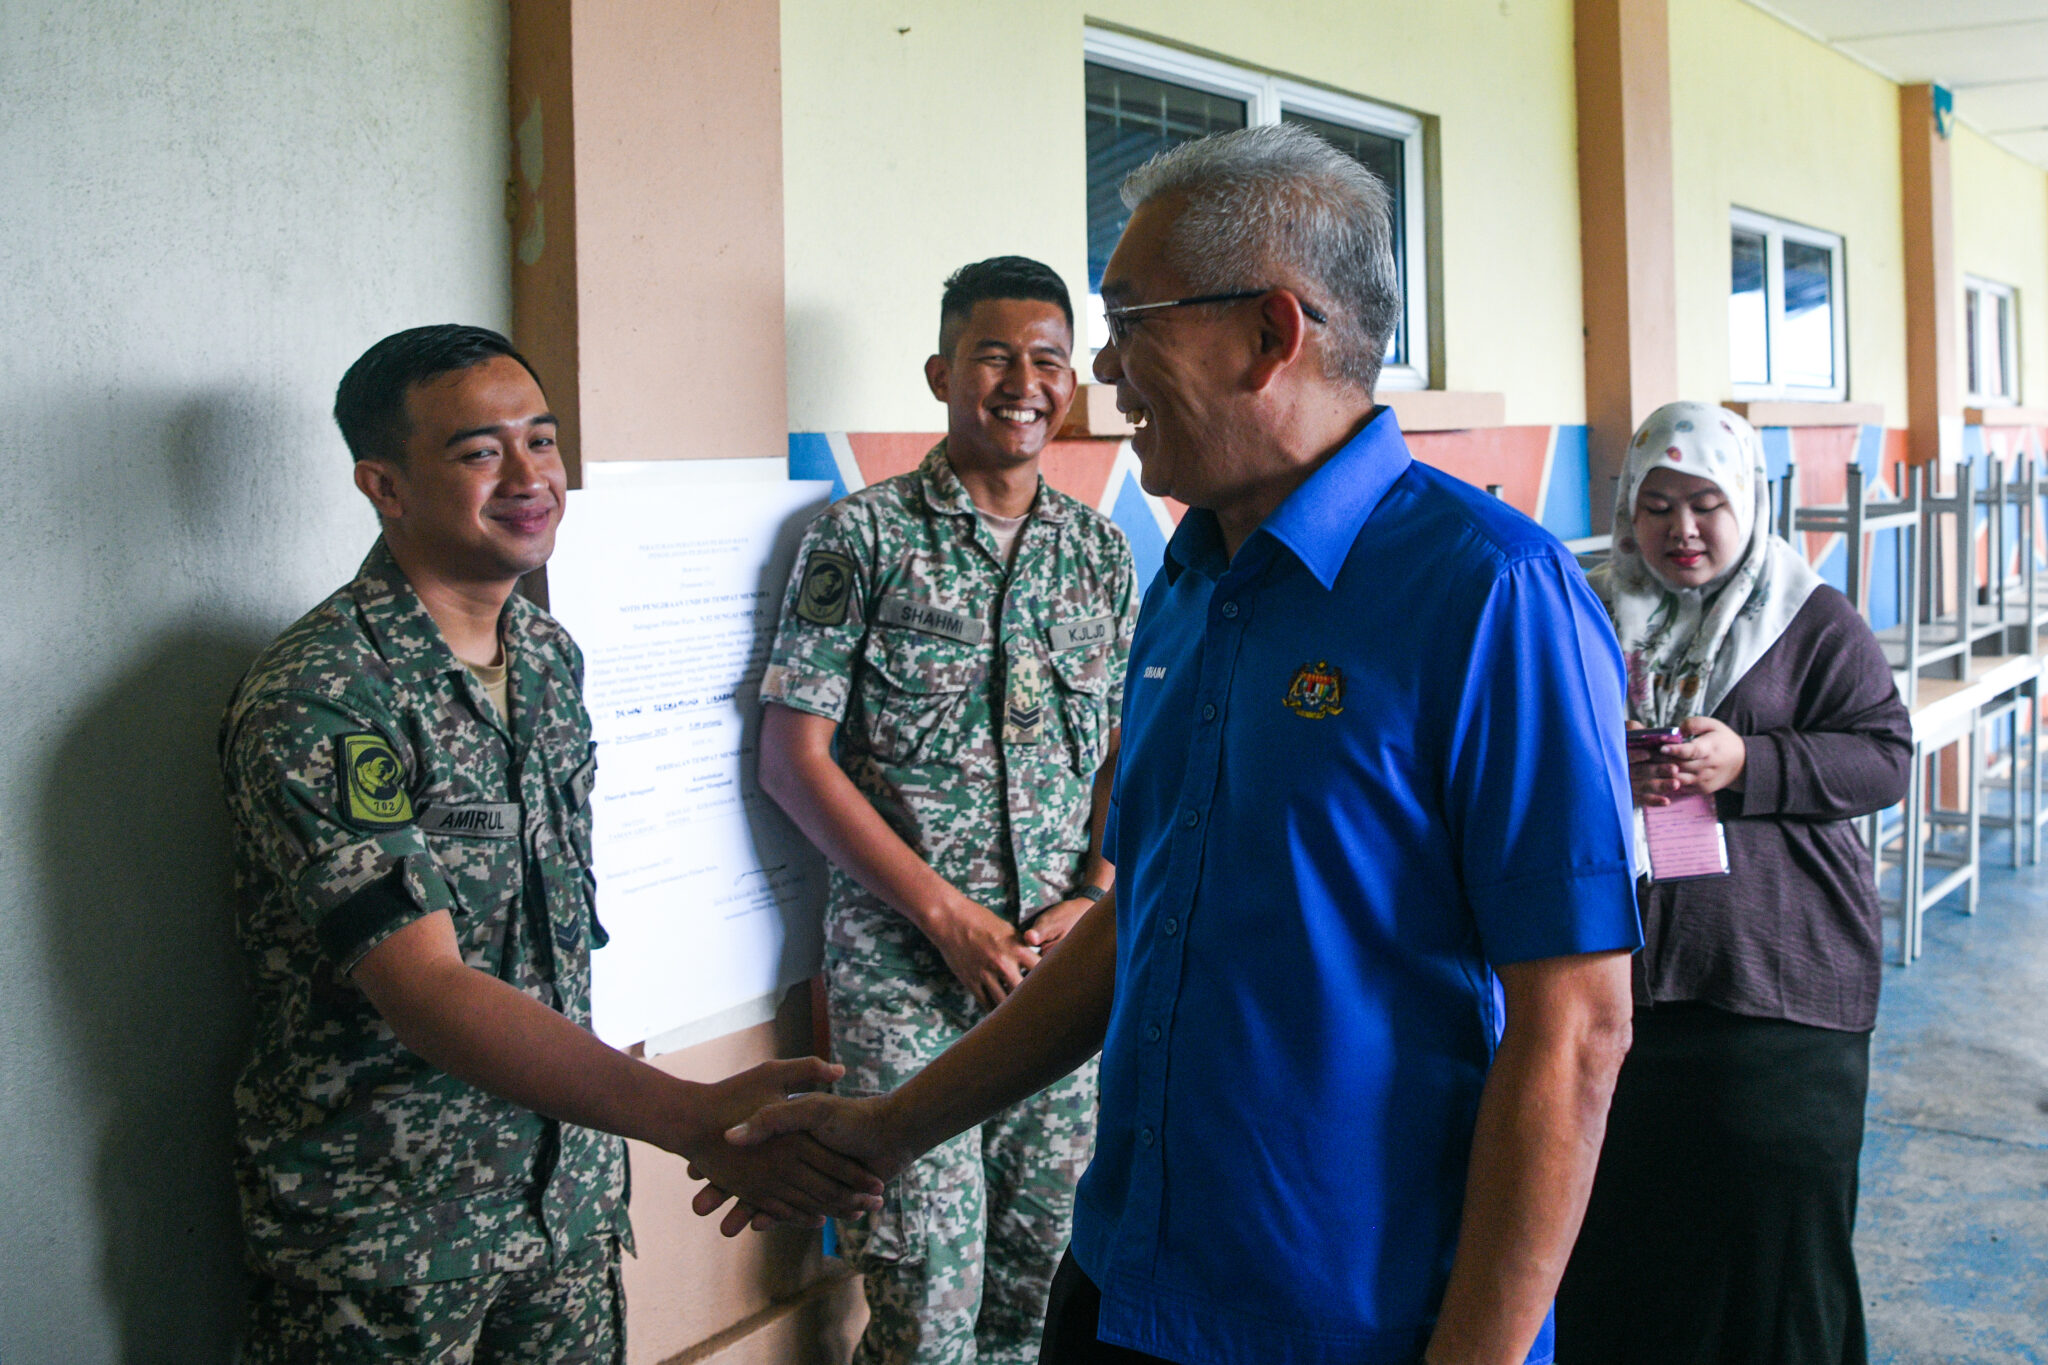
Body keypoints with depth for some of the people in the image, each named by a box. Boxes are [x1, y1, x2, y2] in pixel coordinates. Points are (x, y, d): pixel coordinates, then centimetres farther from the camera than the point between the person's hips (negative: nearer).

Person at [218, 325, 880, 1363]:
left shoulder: (551, 653, 3)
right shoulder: (314, 703, -22)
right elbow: (422, 989, -30)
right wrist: (693, 1119, -39)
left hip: (569, 1173, 6)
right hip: (385, 1226, -6)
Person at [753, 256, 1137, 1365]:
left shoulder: (1099, 550, 10)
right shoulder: (863, 536, -4)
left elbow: (1130, 752, 13)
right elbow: (794, 758, -7)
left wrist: (1096, 898, -6)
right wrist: (948, 915, -12)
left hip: (1066, 966, 4)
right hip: (904, 966, -4)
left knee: (1041, 1264, 11)